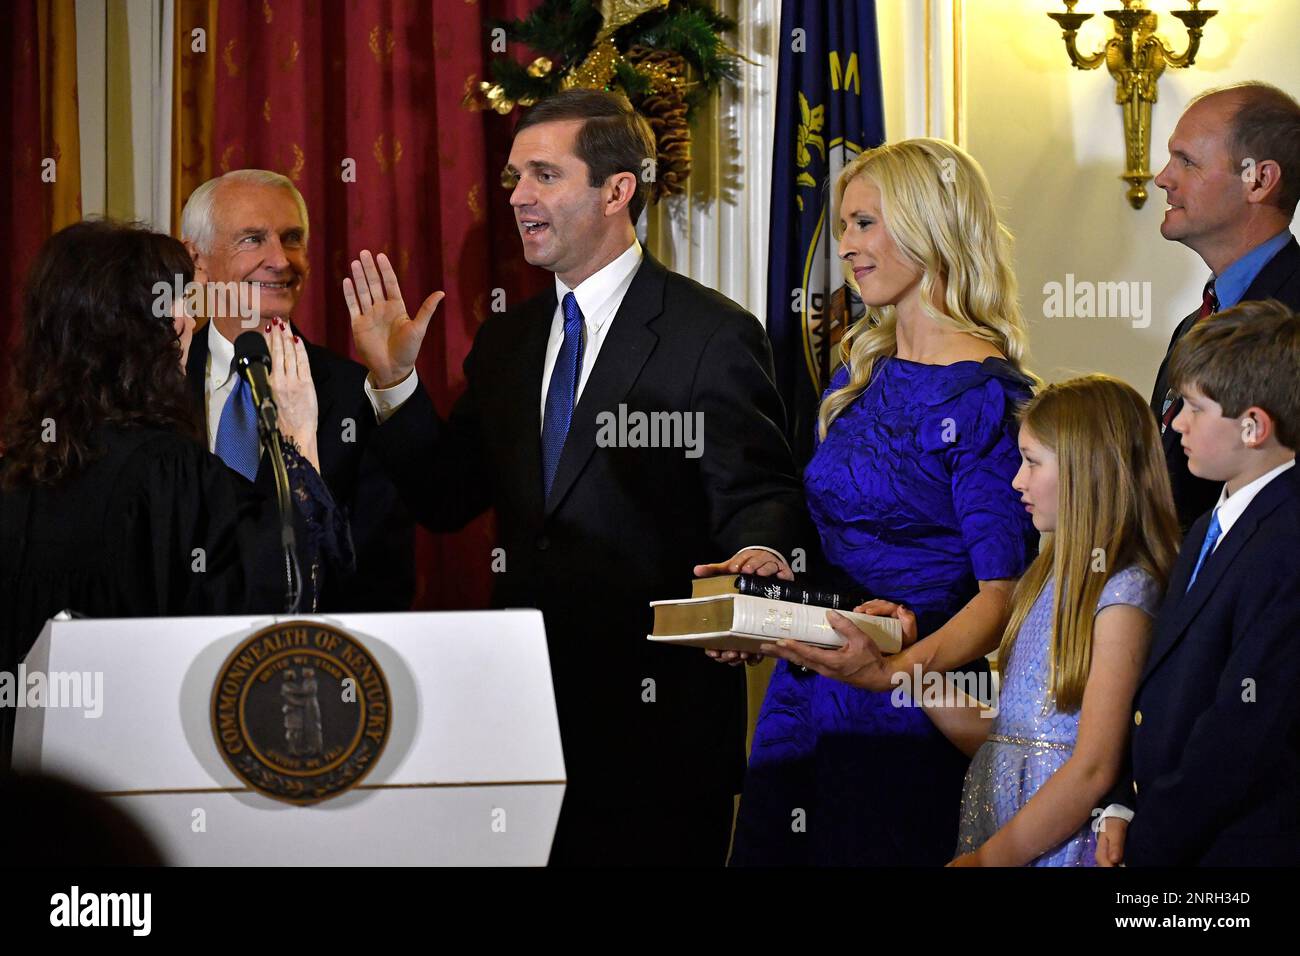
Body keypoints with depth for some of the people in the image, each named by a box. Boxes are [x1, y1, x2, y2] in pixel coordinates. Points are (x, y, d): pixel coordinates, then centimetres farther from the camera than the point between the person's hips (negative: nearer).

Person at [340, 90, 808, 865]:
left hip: (658, 710, -6)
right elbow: (448, 501, 13)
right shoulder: (506, 343, 14)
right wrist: (394, 379, 2)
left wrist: (758, 556, -32)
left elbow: (759, 495, -10)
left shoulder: (714, 335, -6)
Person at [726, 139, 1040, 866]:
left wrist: (900, 668, -32)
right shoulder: (860, 376, 13)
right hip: (804, 697, 7)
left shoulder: (982, 396, -12)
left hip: (907, 718, -7)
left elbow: (1003, 591, -16)